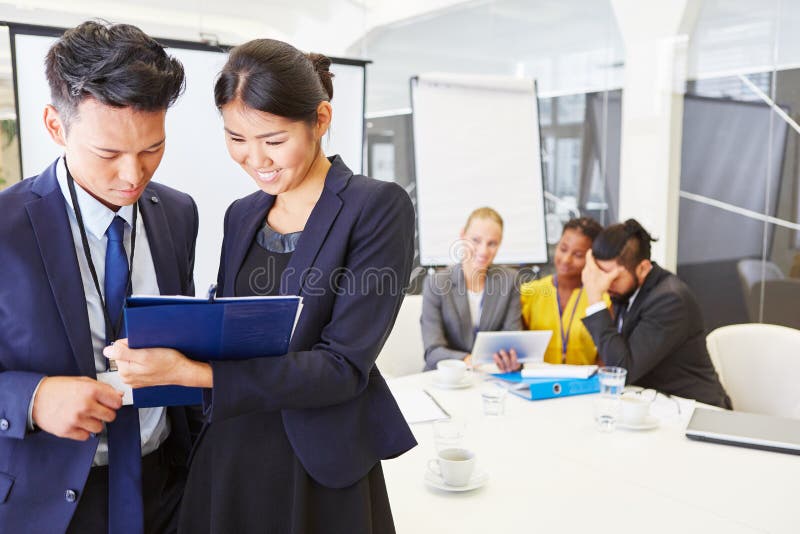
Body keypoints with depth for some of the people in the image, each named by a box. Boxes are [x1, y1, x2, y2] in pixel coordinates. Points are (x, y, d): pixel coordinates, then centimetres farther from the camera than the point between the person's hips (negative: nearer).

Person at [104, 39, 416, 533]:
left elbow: (345, 367, -19)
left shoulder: (378, 208, -13)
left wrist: (190, 371, -25)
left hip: (322, 469, -5)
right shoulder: (241, 215, 6)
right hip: (225, 458, 5)